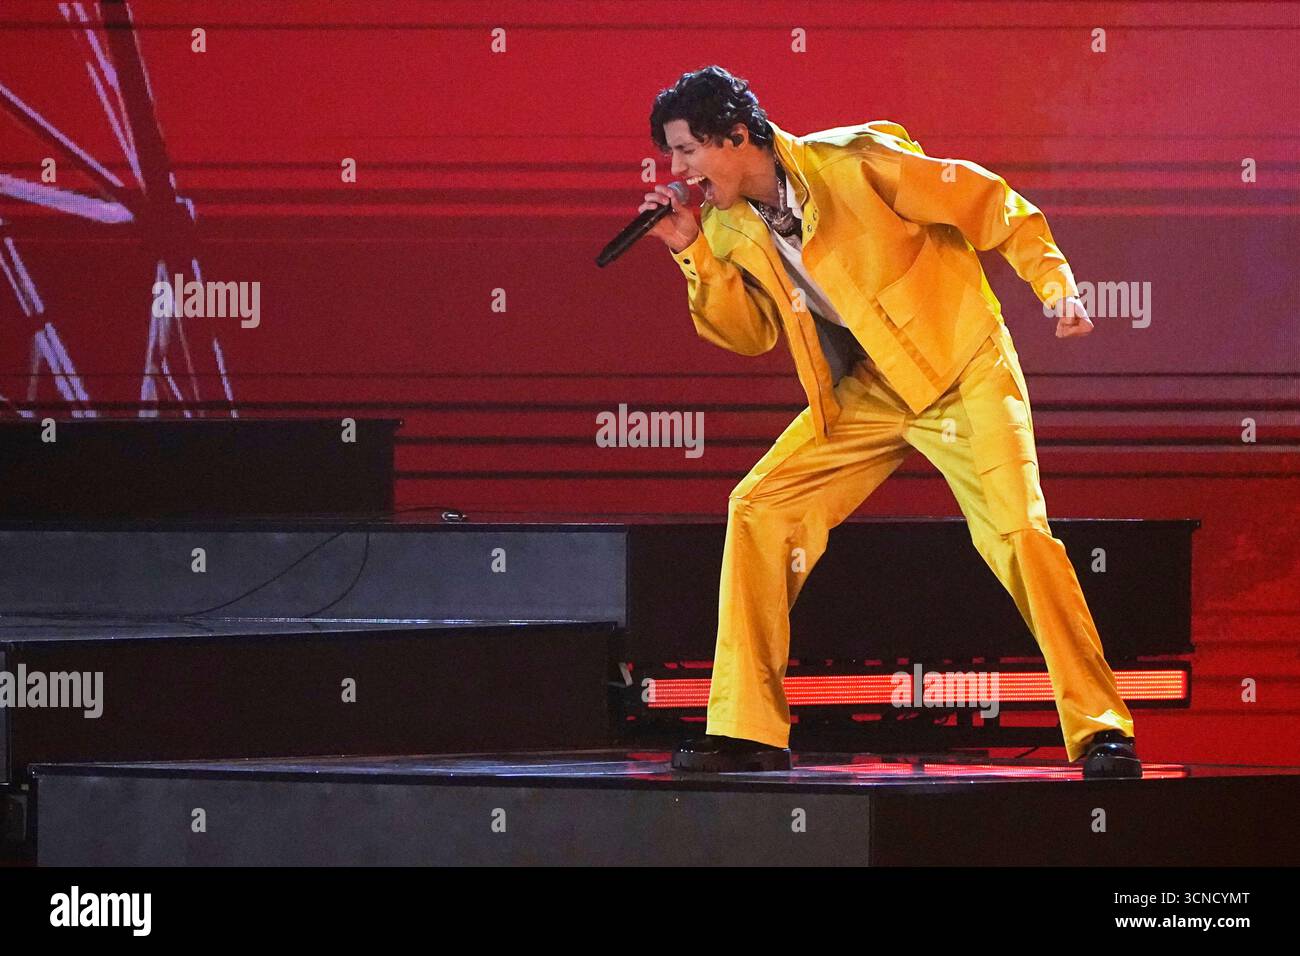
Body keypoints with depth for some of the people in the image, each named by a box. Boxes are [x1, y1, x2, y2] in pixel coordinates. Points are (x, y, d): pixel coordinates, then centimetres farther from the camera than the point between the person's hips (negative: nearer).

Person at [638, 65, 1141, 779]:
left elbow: (986, 203, -13)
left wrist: (1054, 284, -20)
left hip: (961, 371, -7)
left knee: (1017, 531, -19)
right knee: (758, 510, -5)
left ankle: (1100, 731, -12)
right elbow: (752, 333, 9)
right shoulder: (730, 225, 0)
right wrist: (694, 253, -4)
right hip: (861, 393, 7)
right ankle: (747, 732, 1)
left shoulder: (853, 163, -19)